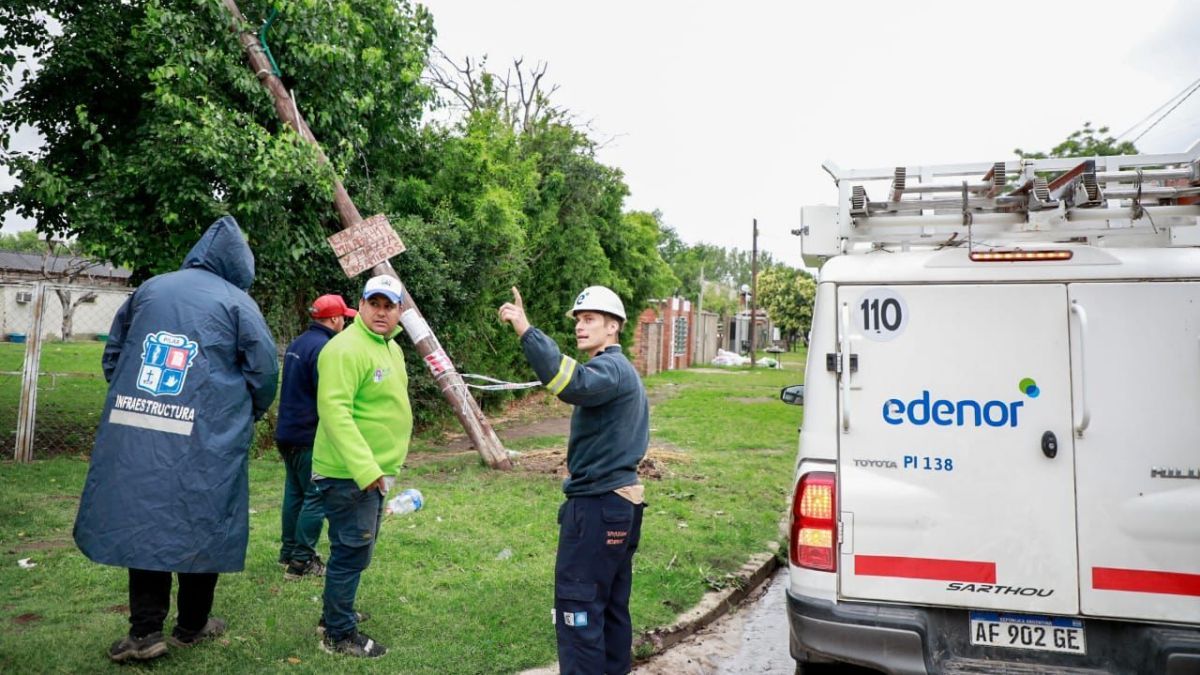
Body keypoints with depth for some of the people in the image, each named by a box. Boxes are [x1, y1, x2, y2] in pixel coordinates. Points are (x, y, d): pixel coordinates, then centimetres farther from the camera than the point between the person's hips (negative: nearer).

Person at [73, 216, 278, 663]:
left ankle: (145, 631, 10)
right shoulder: (237, 302, -3)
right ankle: (191, 626, 23)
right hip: (207, 441, -3)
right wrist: (246, 416, 14)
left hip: (134, 436, 3)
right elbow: (265, 371, -4)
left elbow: (113, 354, 16)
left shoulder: (149, 289, 10)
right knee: (199, 527, 10)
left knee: (145, 521, 11)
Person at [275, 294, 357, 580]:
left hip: (287, 433, 10)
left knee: (294, 492, 17)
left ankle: (288, 553, 25)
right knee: (316, 497, -3)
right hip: (310, 437, -10)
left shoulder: (297, 343, 12)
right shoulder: (324, 348, -18)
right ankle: (302, 561, 0)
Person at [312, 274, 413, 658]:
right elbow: (334, 411, -29)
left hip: (374, 471, 10)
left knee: (356, 550, 21)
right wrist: (364, 468, -32)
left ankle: (336, 614, 37)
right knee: (352, 552, -1)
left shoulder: (390, 347, 12)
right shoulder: (347, 348, -20)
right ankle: (338, 635, 14)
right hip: (349, 474, -10)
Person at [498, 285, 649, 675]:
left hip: (597, 506, -11)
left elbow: (572, 384, -38)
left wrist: (525, 331, -42)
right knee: (612, 604, 17)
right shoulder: (622, 369, 19)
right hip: (619, 501, 11)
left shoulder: (610, 368, -15)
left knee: (578, 607, -6)